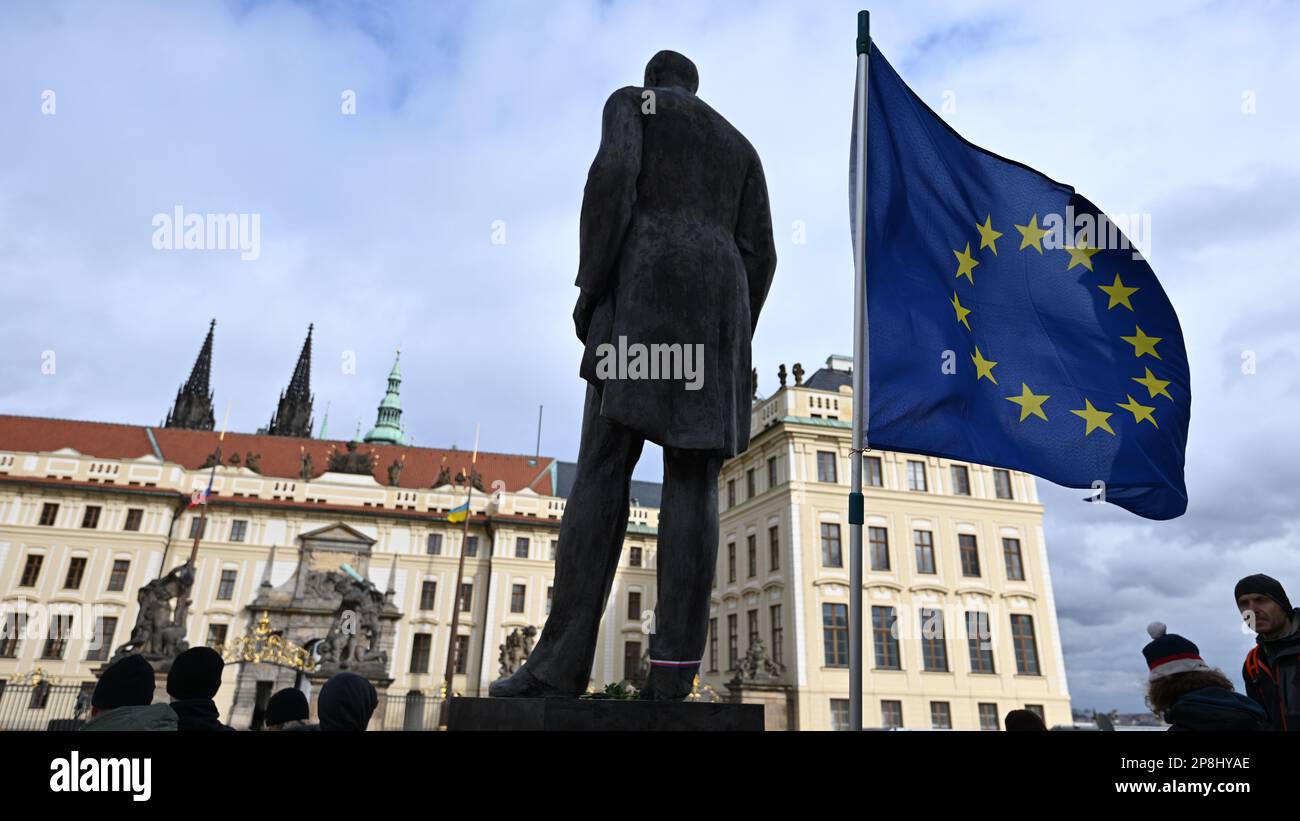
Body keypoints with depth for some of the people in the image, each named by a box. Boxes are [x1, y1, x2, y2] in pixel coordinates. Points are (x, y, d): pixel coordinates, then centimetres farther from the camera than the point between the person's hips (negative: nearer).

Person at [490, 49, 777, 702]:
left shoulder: (629, 101, 18)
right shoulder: (740, 147, 30)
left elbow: (612, 177, -6)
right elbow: (758, 253, 17)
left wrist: (589, 286, -5)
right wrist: (733, 346, 15)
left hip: (647, 288, -4)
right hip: (720, 302, 5)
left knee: (602, 468, -12)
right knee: (693, 481, -8)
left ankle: (561, 663, -18)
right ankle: (673, 670, -17)